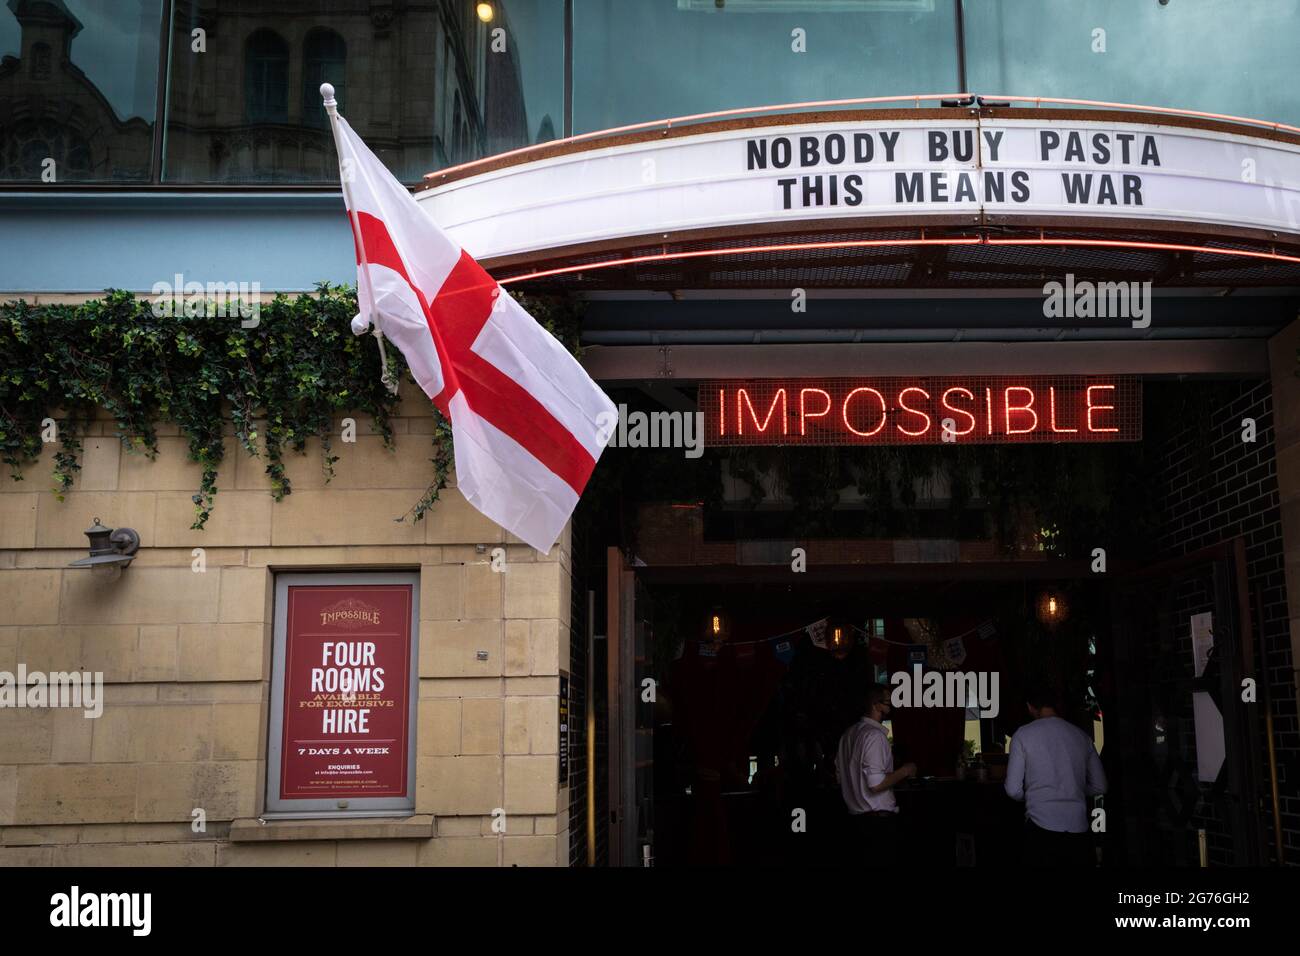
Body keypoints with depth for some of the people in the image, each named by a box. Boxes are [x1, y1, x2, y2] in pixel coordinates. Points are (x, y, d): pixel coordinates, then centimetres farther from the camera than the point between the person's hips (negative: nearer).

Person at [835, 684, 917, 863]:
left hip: (855, 815, 9)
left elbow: (840, 775, 19)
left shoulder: (849, 734, 10)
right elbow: (876, 783, -23)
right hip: (879, 819, -9)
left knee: (866, 862, 13)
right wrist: (904, 771, -10)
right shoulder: (875, 735, -17)